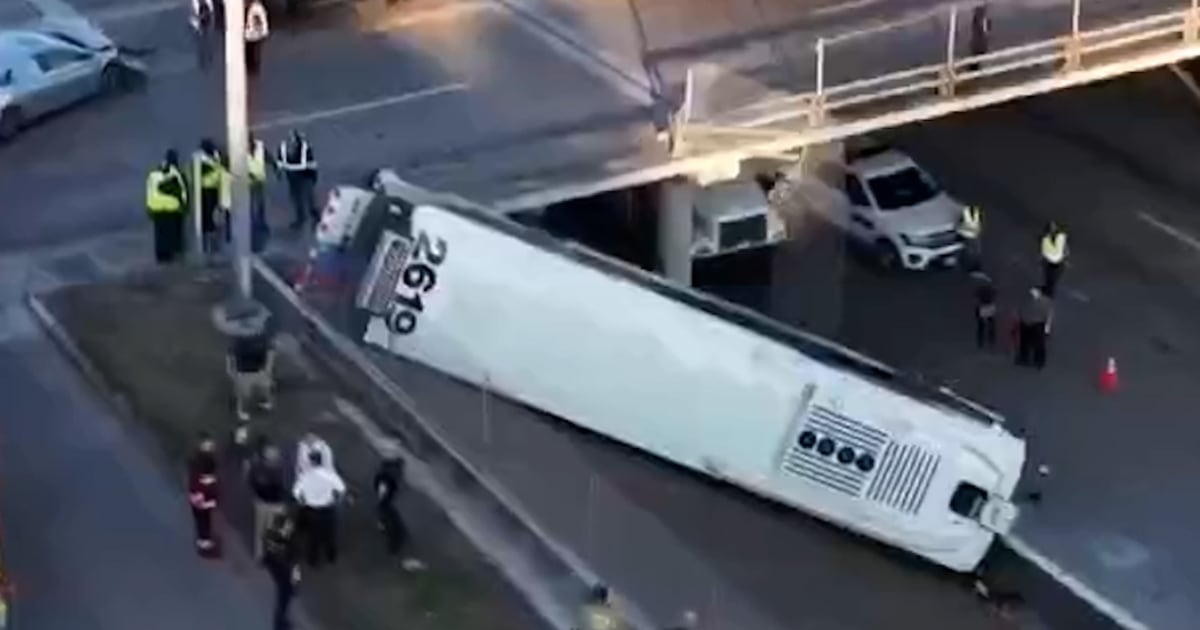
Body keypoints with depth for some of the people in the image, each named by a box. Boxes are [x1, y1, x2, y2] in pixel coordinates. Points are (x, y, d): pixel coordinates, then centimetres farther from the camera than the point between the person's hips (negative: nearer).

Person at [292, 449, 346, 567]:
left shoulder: (305, 475, -17)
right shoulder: (329, 473, -17)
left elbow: (296, 492, -16)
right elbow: (341, 489, -17)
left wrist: (302, 503, 2)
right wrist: (337, 500, 1)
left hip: (311, 510, -1)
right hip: (328, 509, 1)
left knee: (312, 536, 19)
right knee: (330, 534, 22)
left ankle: (313, 560, 31)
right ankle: (331, 557, 38)